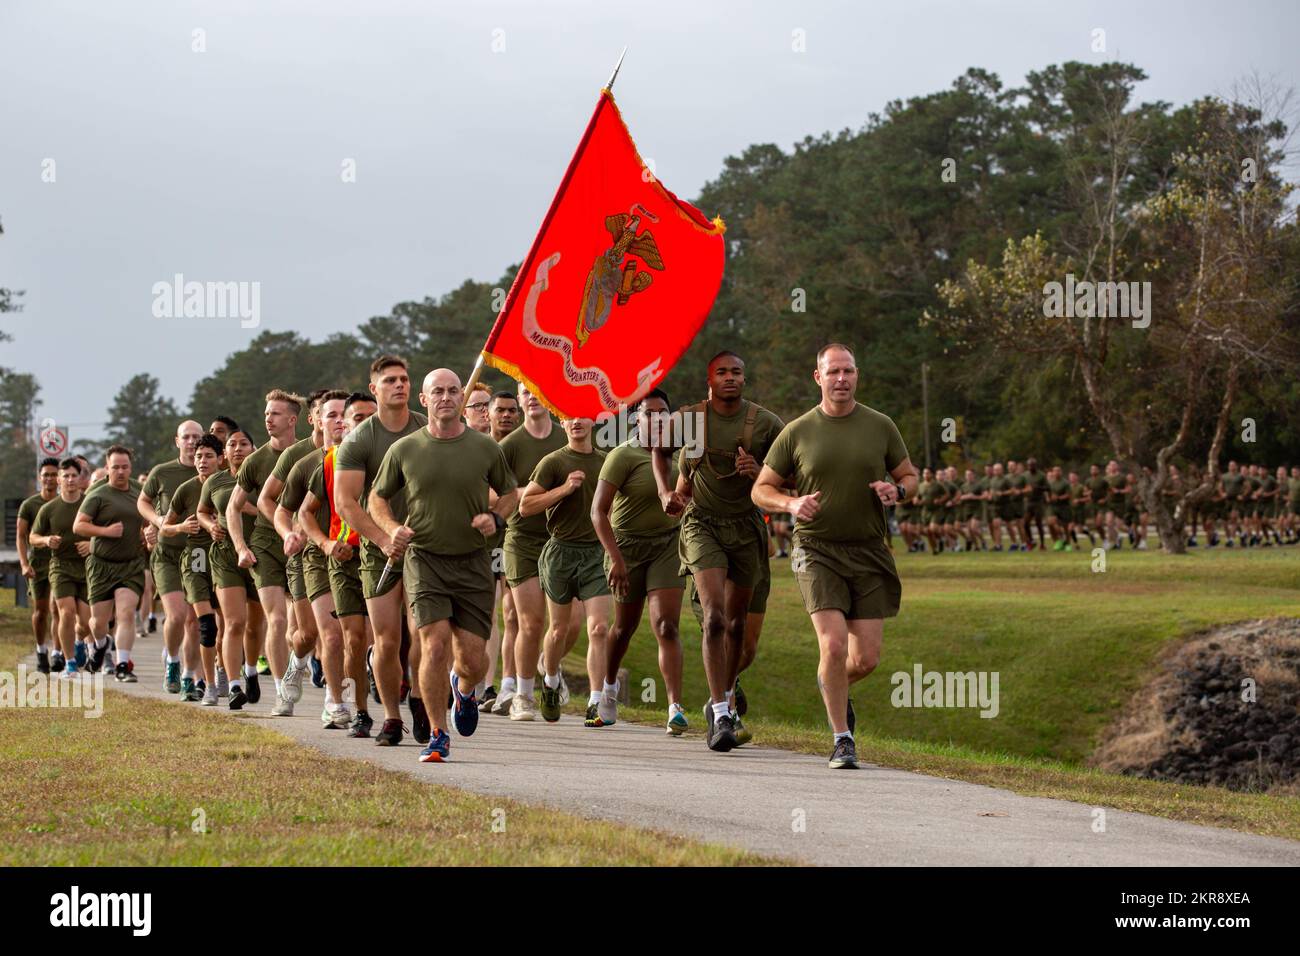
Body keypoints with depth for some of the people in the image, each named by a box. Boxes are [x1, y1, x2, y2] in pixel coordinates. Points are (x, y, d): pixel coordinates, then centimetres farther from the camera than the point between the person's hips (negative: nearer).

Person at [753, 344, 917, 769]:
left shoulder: (880, 426, 4)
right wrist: (791, 503, -14)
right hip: (818, 552, -2)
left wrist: (896, 489, -9)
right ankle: (842, 739, -2)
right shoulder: (796, 432, 1)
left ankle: (831, 683, 36)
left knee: (866, 659, 0)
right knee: (833, 644, -17)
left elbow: (909, 476, 15)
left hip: (869, 554, 2)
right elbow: (761, 489, 7)